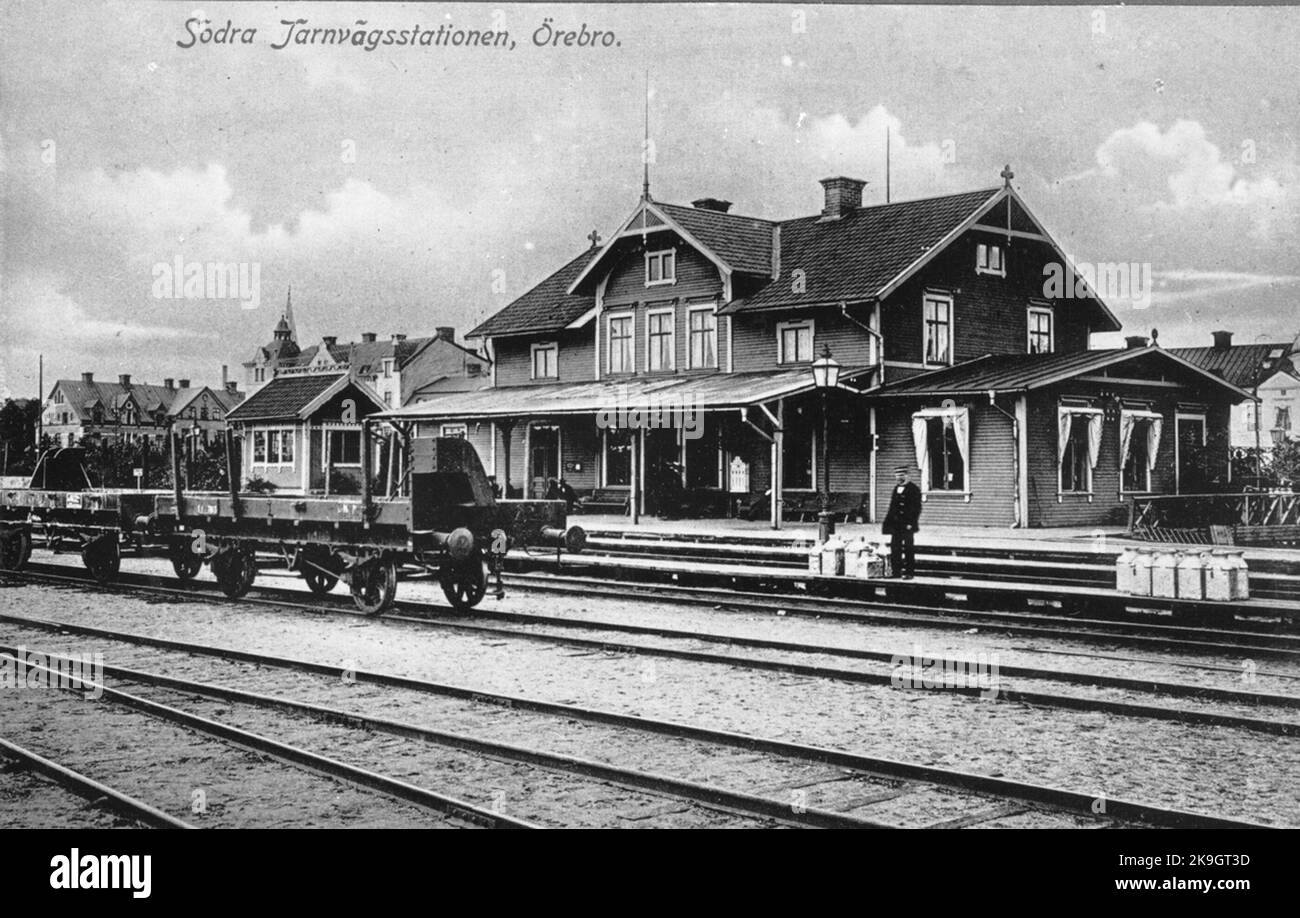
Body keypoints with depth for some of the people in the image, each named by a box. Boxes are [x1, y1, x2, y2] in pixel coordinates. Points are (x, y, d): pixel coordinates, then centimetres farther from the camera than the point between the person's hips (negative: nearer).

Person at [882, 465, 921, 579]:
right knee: (895, 548, 8)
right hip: (895, 524, 7)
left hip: (907, 525, -7)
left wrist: (911, 523, -18)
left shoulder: (913, 489, -7)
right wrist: (888, 522, 11)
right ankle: (896, 571, 14)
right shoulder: (896, 489, 15)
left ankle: (909, 572, 4)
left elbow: (916, 508, -12)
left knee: (908, 549, -1)